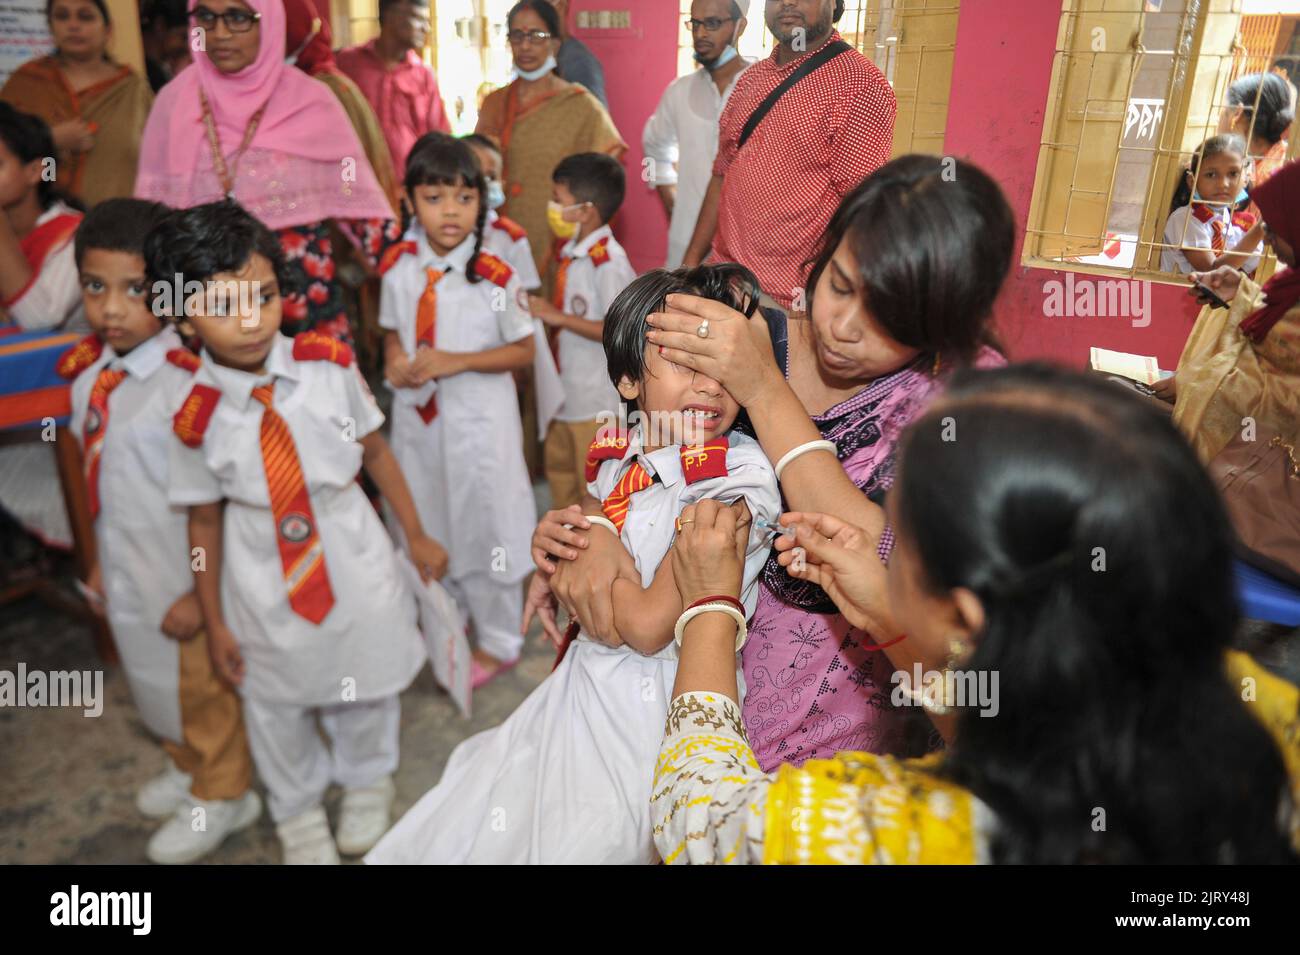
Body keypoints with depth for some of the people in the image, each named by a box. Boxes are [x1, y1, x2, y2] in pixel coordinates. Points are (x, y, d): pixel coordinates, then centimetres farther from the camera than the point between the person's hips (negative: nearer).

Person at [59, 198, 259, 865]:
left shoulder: (189, 382, -26)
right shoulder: (87, 373, -2)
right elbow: (99, 476, 9)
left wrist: (203, 592, -19)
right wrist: (102, 559, 14)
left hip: (190, 579, -7)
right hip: (127, 576, 7)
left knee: (204, 686, 14)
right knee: (154, 680, 26)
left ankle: (222, 795, 39)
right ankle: (187, 766, 51)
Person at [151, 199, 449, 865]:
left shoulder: (328, 366, -17)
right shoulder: (196, 418, -19)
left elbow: (374, 450, -4)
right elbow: (204, 519, -8)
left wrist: (416, 536, 3)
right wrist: (214, 622, 0)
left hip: (353, 556, 1)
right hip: (264, 582, -1)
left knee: (365, 686, 23)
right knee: (276, 706, 21)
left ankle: (366, 781, 56)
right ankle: (297, 808, 52)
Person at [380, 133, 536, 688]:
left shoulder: (494, 276, -15)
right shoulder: (399, 272, -3)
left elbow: (523, 351, -10)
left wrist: (456, 361, -21)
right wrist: (395, 360, -9)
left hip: (480, 419, -5)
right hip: (418, 415, 5)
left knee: (485, 526, 8)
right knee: (428, 522, 20)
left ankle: (499, 643, 29)